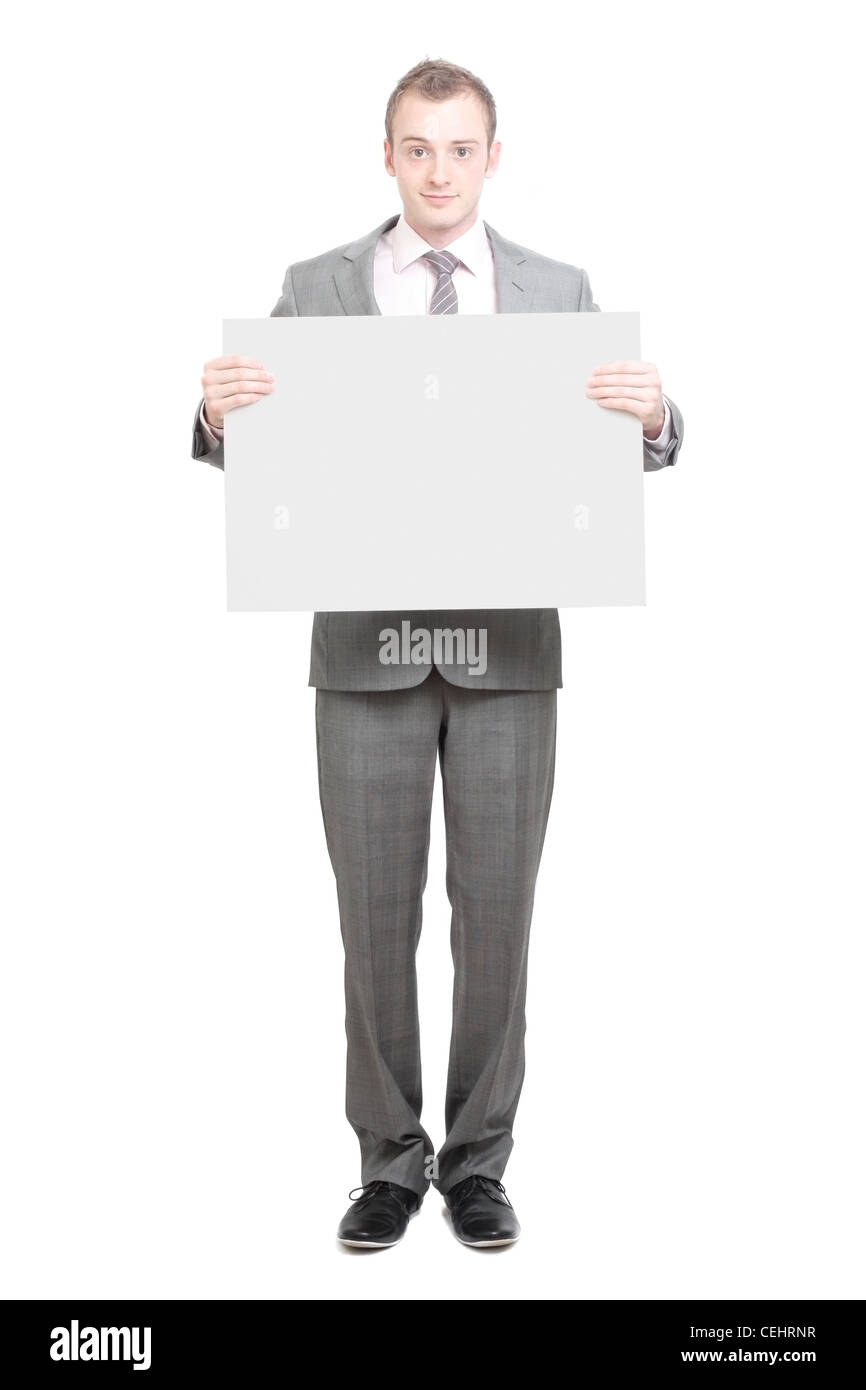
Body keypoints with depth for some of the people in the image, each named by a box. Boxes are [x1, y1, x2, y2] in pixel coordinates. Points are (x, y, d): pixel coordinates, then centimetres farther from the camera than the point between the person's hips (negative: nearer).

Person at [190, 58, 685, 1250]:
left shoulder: (559, 291, 6)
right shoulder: (318, 288, 5)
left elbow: (628, 453, 2)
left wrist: (653, 414, -21)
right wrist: (220, 413, -22)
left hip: (509, 646, 1)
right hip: (367, 646, 0)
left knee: (496, 913, 6)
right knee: (376, 916, 5)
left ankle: (478, 1157, 21)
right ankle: (389, 1157, 21)